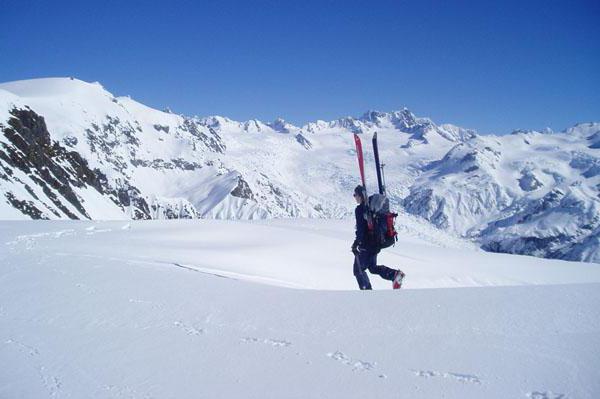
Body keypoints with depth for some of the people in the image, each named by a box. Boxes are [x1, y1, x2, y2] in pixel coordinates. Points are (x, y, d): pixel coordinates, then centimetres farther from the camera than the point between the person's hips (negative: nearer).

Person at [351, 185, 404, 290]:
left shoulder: (360, 209, -16)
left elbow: (360, 229, -21)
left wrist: (356, 243, -14)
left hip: (366, 245, -8)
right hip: (376, 243, 8)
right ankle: (395, 274, 5)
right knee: (373, 267, 23)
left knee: (359, 270, 7)